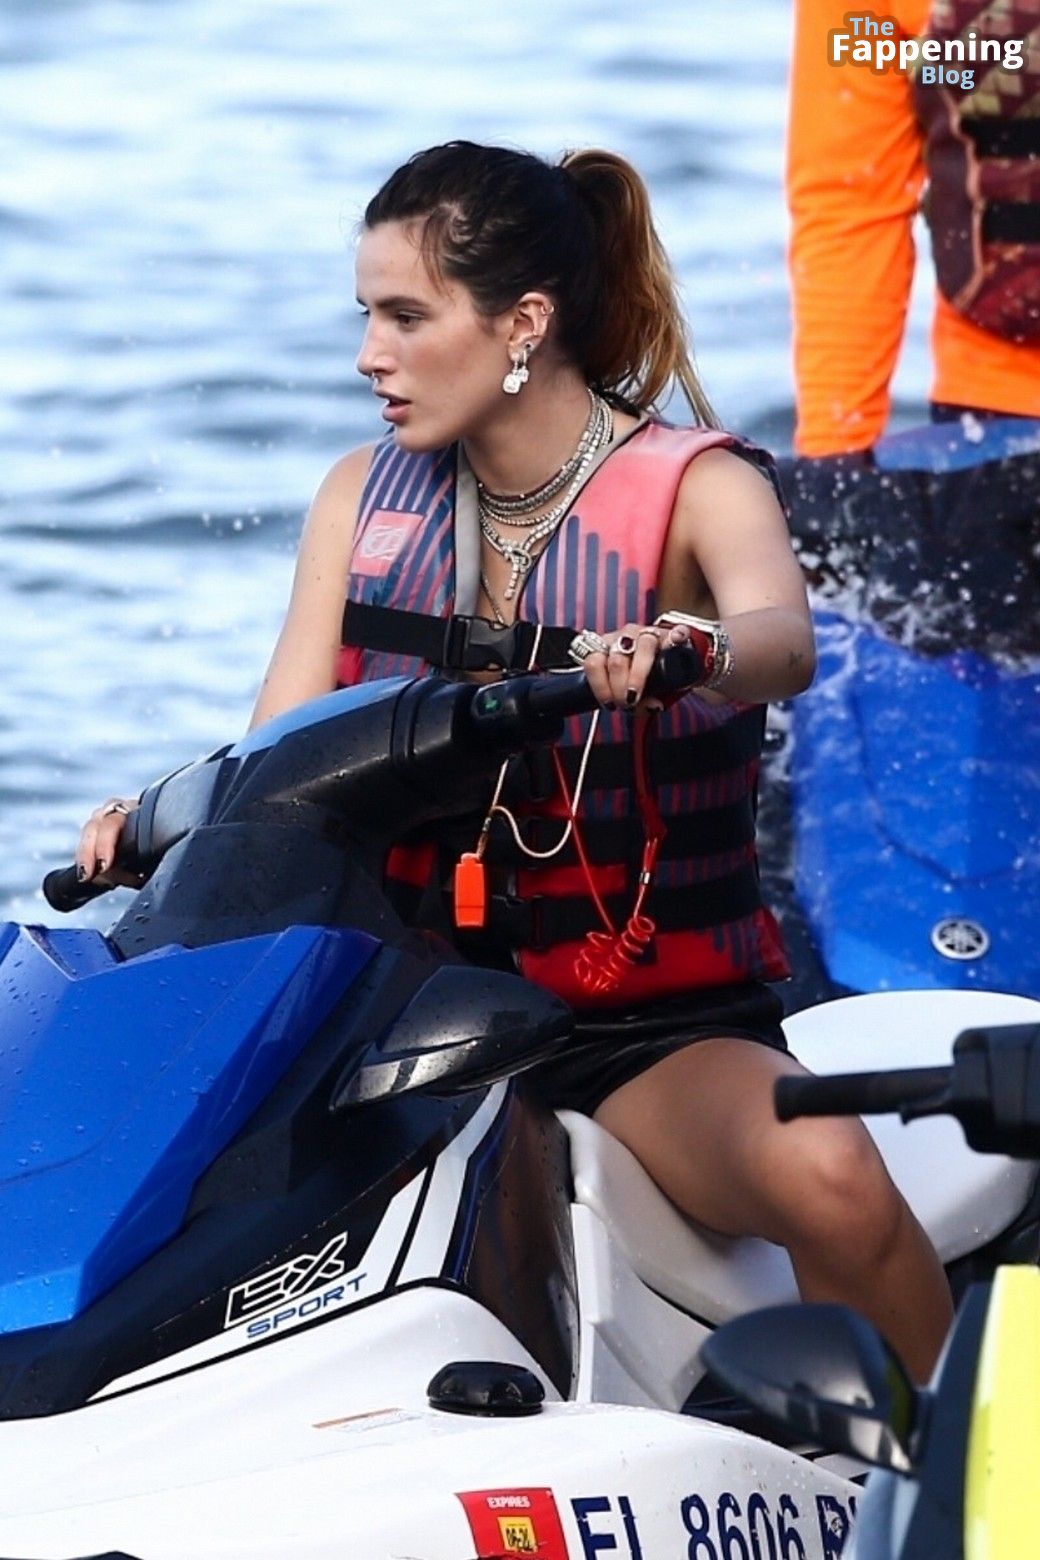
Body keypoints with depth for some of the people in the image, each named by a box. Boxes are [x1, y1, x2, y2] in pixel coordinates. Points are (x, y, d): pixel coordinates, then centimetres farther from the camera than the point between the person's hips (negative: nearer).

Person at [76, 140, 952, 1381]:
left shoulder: (692, 486, -5)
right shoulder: (365, 499, 9)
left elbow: (783, 640, -27)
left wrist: (687, 651, -51)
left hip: (657, 1032, -4)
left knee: (825, 1176, -34)